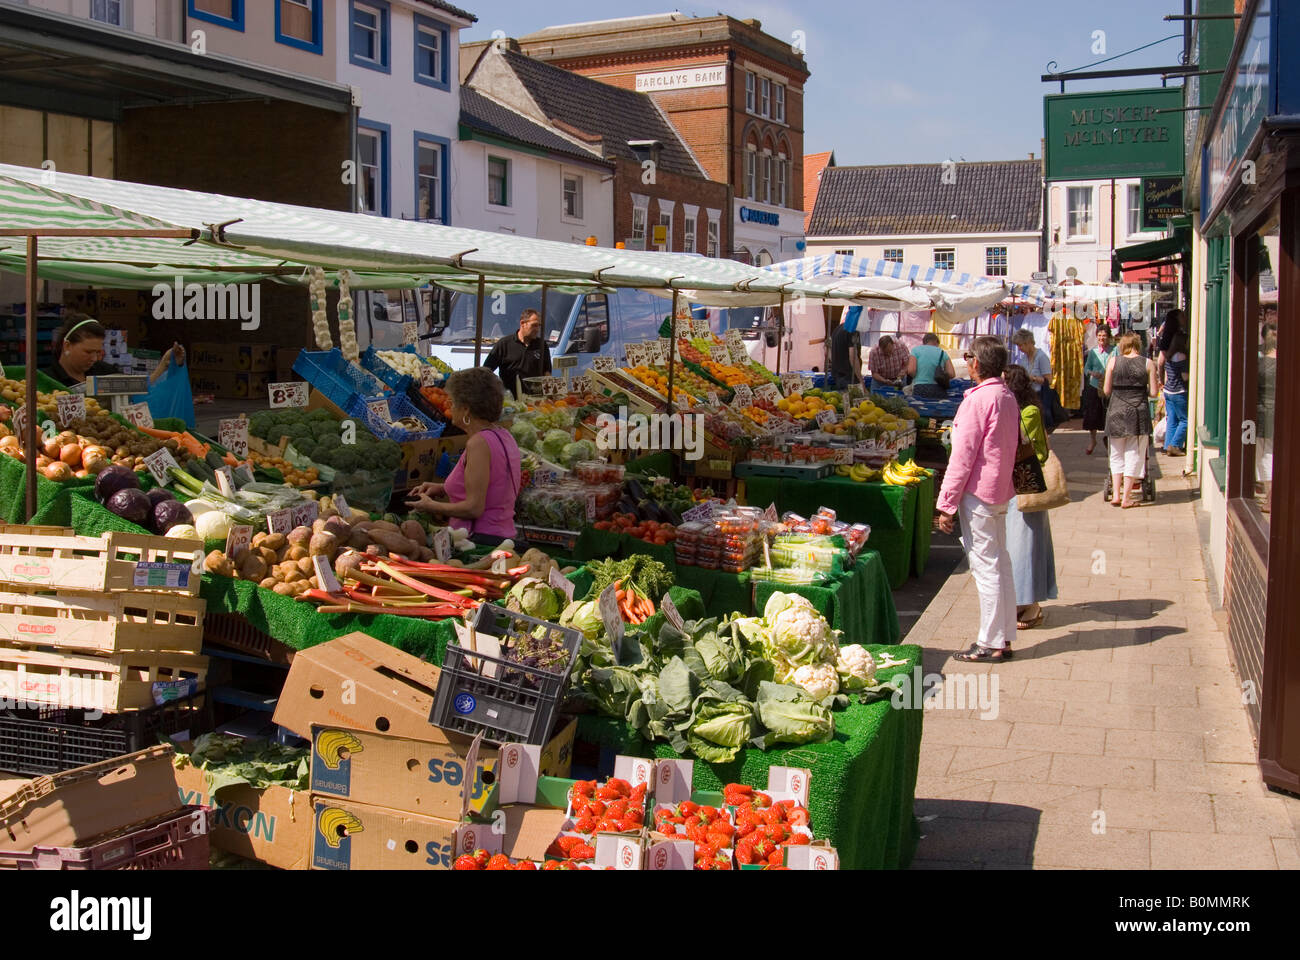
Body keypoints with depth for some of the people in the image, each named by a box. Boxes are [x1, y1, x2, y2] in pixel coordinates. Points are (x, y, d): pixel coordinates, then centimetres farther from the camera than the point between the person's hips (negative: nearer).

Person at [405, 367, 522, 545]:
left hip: (482, 539, -9)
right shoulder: (503, 435, 13)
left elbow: (474, 508, -17)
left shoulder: (479, 443, -15)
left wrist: (431, 506, -3)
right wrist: (442, 489, 18)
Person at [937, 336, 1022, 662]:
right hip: (1000, 490, 9)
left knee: (985, 566, -4)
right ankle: (1004, 638, 21)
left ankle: (991, 644, 2)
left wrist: (947, 504, -14)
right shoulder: (1008, 397, 9)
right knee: (1000, 563, 14)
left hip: (978, 492, -9)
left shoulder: (978, 400, -17)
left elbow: (963, 456, -18)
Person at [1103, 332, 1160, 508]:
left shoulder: (1113, 361, 0)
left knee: (1116, 456, 14)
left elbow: (1106, 391, 1)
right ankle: (1126, 498, 7)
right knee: (1134, 455, 7)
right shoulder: (1148, 363, -1)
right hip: (1139, 413, -1)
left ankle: (1115, 495, 9)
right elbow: (1153, 392, -1)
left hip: (1116, 412, 1)